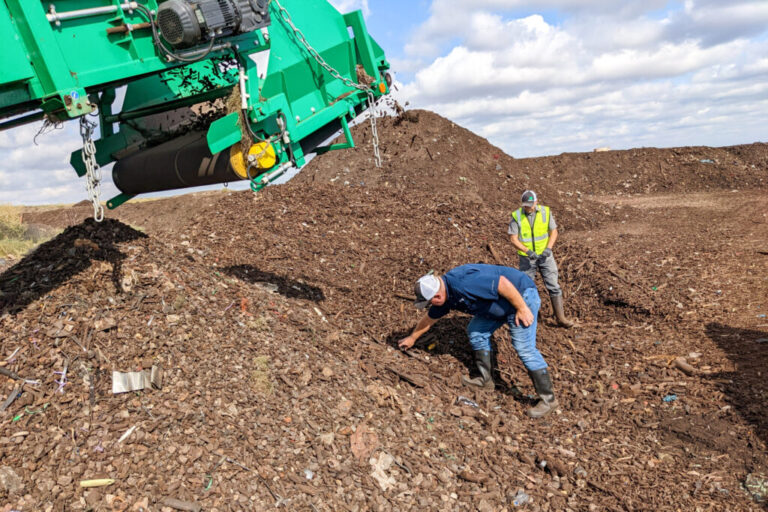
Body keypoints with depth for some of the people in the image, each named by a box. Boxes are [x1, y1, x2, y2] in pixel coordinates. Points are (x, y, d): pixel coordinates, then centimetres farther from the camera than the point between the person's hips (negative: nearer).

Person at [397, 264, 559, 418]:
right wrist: (412, 338, 28)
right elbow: (429, 318, 16)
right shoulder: (447, 294, 0)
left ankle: (548, 399, -2)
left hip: (520, 296, -9)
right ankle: (485, 380, 20)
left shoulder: (463, 283, -33)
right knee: (476, 331, 11)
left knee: (524, 348, -12)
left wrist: (522, 308, -24)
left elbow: (502, 283, -31)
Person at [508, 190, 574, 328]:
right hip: (526, 258, -1)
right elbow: (513, 239, -12)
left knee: (553, 285, -1)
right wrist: (528, 251, -25)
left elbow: (554, 232, -1)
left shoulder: (546, 212, -8)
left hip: (545, 255, 1)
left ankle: (561, 317, 5)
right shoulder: (516, 216, -12)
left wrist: (548, 248, -18)